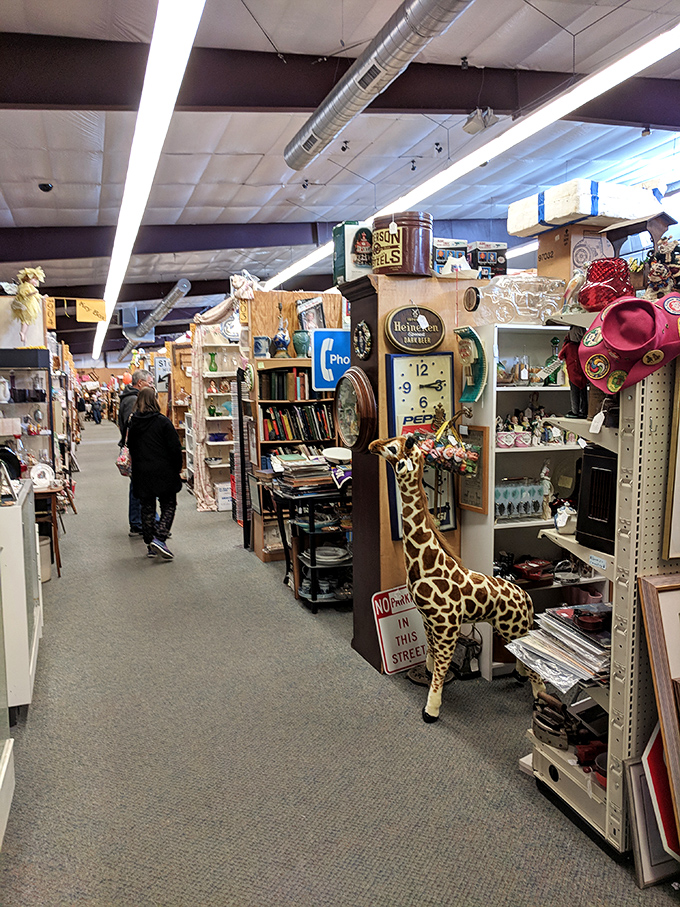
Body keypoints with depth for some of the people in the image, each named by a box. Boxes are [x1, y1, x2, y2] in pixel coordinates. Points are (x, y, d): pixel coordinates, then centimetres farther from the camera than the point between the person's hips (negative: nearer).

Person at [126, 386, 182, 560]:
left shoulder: (133, 423, 4)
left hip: (141, 474, 4)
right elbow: (175, 448, -11)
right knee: (169, 506, 7)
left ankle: (150, 545, 15)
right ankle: (159, 538, -8)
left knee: (147, 507, 13)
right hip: (163, 473, -4)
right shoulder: (163, 421, -11)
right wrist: (177, 468, 0)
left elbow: (131, 448, 13)